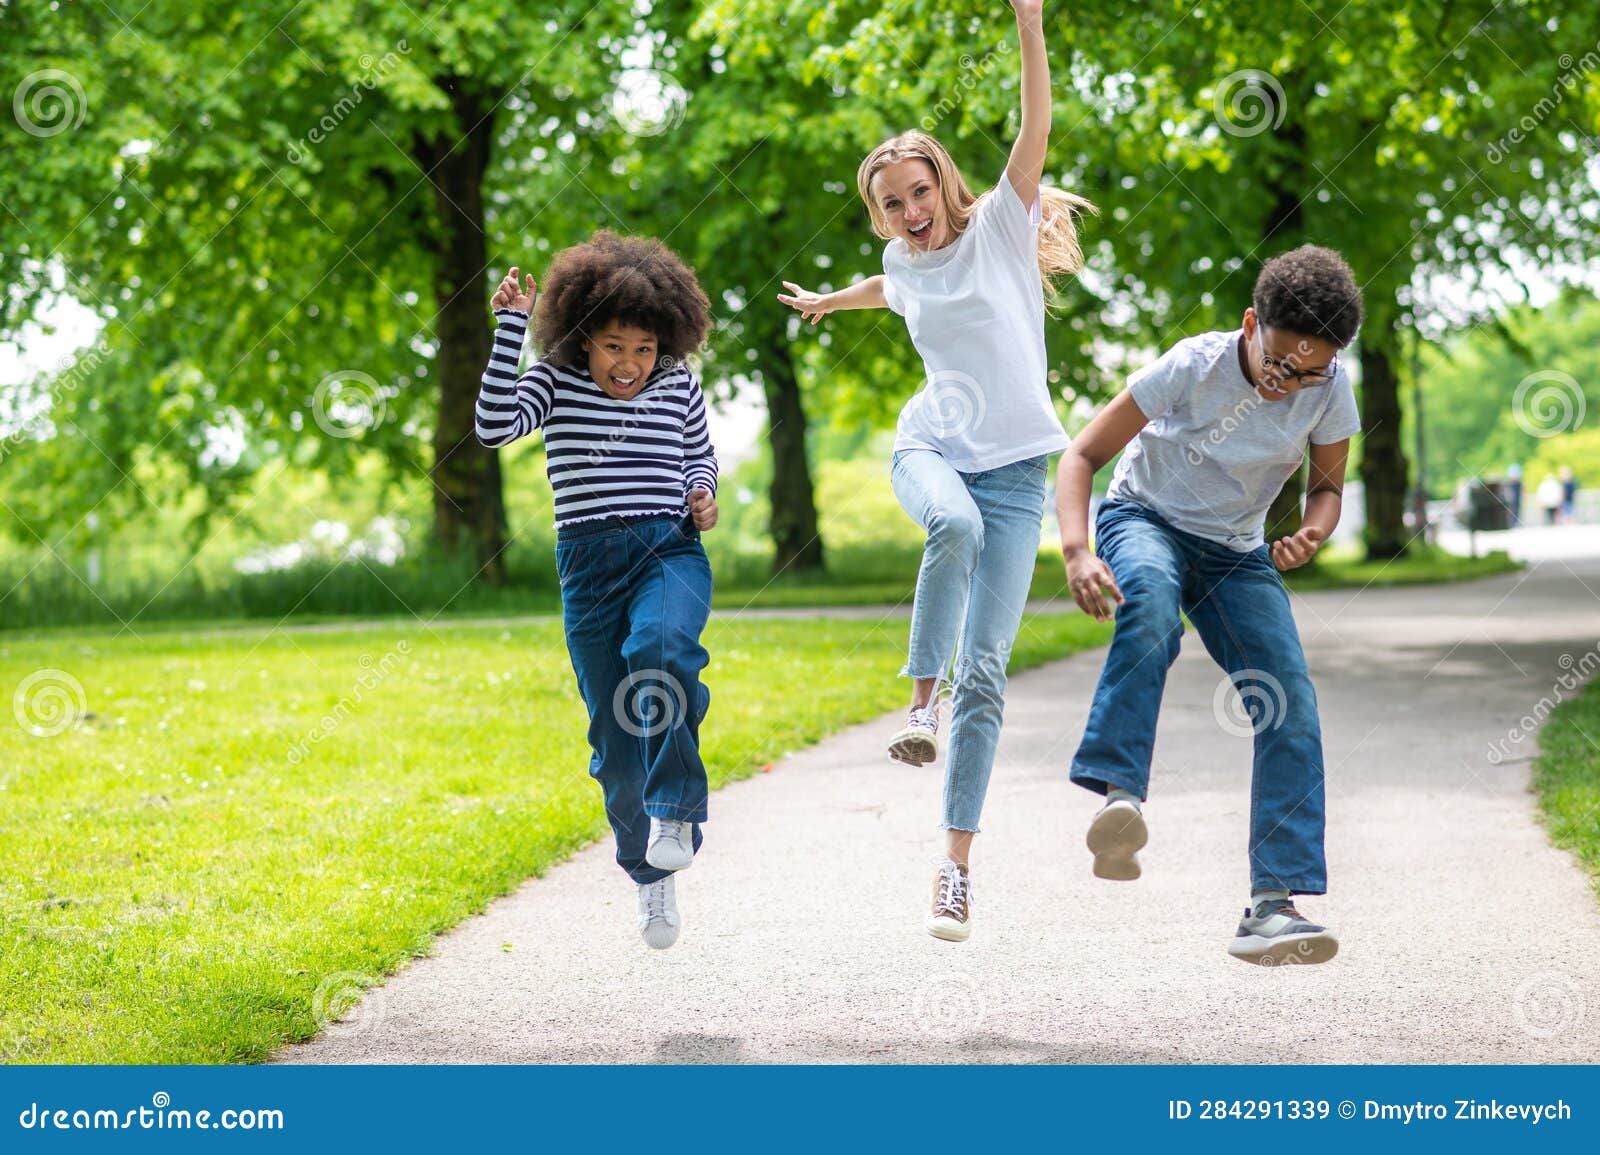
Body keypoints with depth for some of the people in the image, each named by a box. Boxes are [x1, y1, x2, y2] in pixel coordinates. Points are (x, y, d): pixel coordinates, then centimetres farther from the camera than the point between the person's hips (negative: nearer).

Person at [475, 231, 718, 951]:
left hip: (670, 549, -1)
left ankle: (675, 813, -23)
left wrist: (702, 494, 0)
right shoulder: (556, 380, 1)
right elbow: (495, 425, -17)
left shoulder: (678, 386, 5)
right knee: (613, 735, 2)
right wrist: (510, 326, -18)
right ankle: (651, 874, 20)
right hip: (589, 561, 1)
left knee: (660, 646, -35)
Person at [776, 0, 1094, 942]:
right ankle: (922, 694, -24)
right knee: (954, 524, -39)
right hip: (932, 447, 2)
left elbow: (1037, 132, -13)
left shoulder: (1000, 227, 1)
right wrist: (830, 301, 57)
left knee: (985, 671, -7)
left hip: (1014, 468, -2)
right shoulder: (906, 263, 13)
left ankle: (958, 863, -2)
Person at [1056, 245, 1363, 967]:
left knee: (1291, 707, -16)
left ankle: (1272, 904, -16)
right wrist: (1077, 551, -36)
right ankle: (1119, 796, -46)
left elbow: (1326, 485, 4)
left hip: (1236, 553, 3)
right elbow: (1083, 454, -19)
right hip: (1145, 520, -3)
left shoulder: (1329, 390, -15)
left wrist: (1311, 534, -22)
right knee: (1150, 600, -41)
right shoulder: (1194, 366, -24)